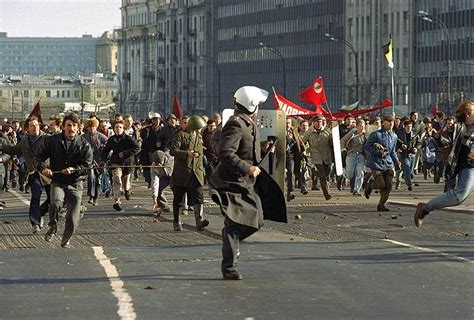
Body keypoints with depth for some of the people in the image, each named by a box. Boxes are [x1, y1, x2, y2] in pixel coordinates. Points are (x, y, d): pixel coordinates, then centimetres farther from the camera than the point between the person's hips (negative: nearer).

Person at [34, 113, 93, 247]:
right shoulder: (52, 141, 1)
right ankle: (53, 227, -4)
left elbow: (86, 166, -3)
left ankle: (66, 240, 28)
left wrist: (73, 169, -22)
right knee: (55, 202, -33)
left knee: (73, 219, -4)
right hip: (57, 182, 0)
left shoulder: (84, 145, 0)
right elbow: (38, 156, 5)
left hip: (75, 183, 1)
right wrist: (43, 168, -16)